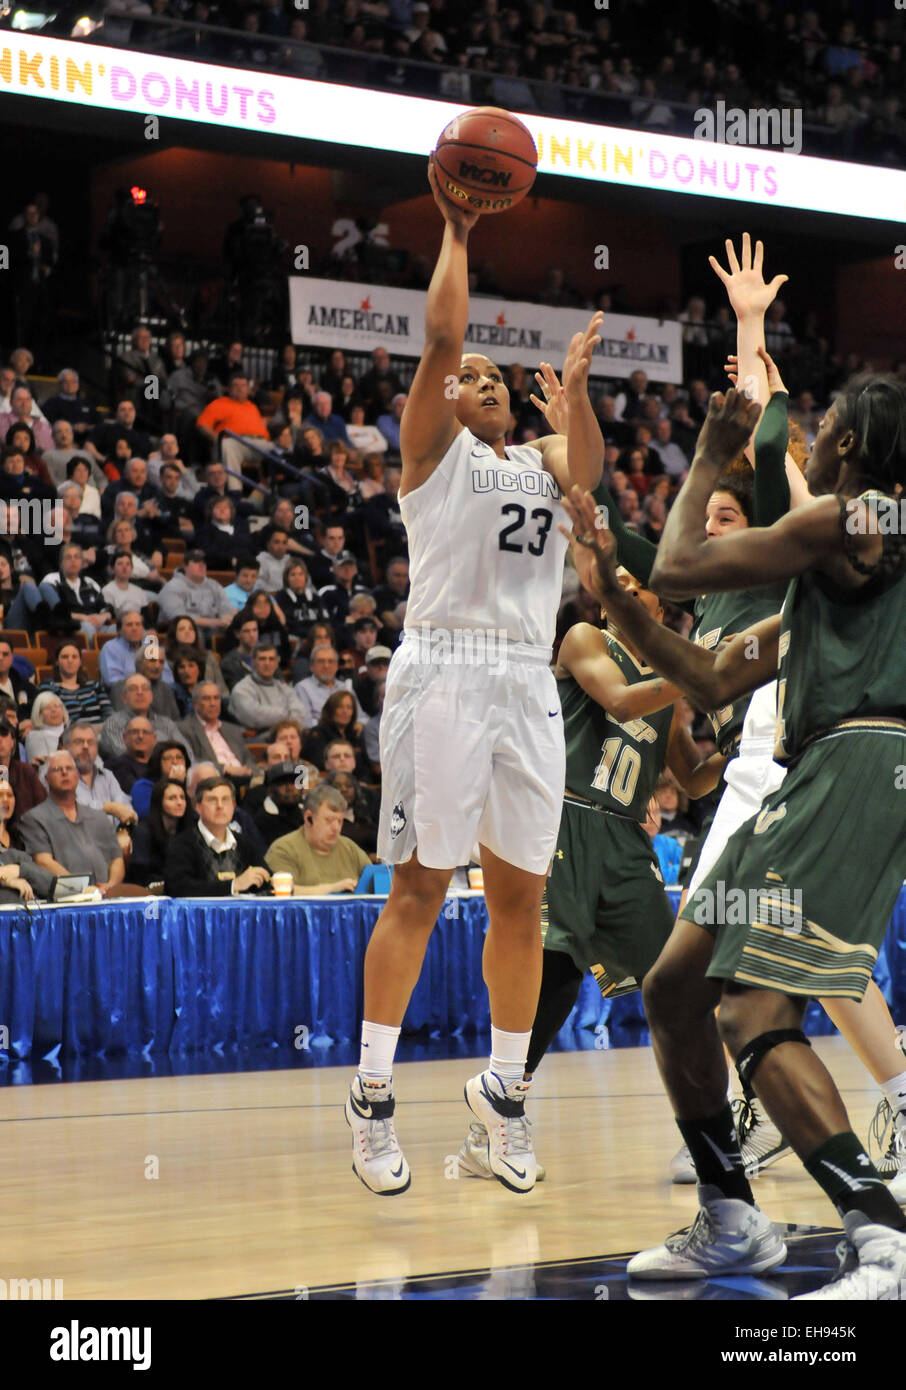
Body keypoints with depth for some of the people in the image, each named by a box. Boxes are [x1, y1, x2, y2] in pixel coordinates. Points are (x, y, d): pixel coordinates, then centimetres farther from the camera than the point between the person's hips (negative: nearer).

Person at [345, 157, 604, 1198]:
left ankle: (503, 1090, 17)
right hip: (443, 674, -5)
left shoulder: (538, 462, 20)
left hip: (528, 683, 5)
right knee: (420, 888, -6)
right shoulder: (433, 449, 7)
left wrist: (574, 379, -15)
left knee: (520, 896, 6)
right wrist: (456, 231, -2)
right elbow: (441, 339, -7)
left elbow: (587, 467, -3)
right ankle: (372, 1095, -1)